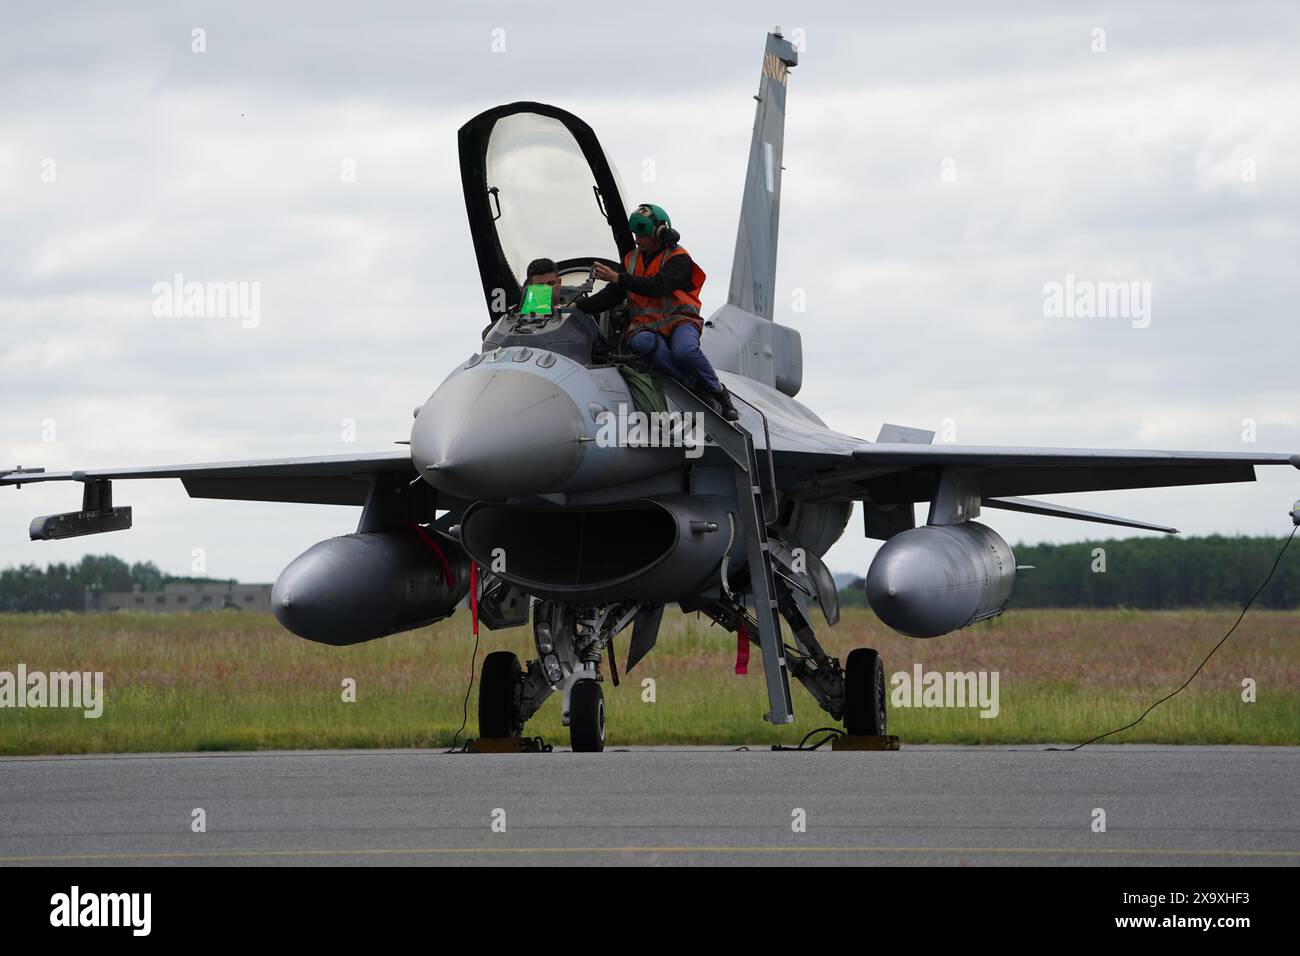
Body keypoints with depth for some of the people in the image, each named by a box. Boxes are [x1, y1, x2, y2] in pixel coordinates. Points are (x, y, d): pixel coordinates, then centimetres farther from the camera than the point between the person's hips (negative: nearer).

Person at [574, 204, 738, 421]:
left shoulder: (679, 259, -3)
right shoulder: (631, 260, 17)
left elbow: (657, 286, -20)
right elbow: (612, 296, 17)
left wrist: (618, 278, -23)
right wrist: (579, 306, 4)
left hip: (679, 321, -3)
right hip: (645, 325, 3)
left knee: (685, 351, -39)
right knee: (640, 343, -37)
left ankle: (717, 391, -11)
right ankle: (694, 388, -33)